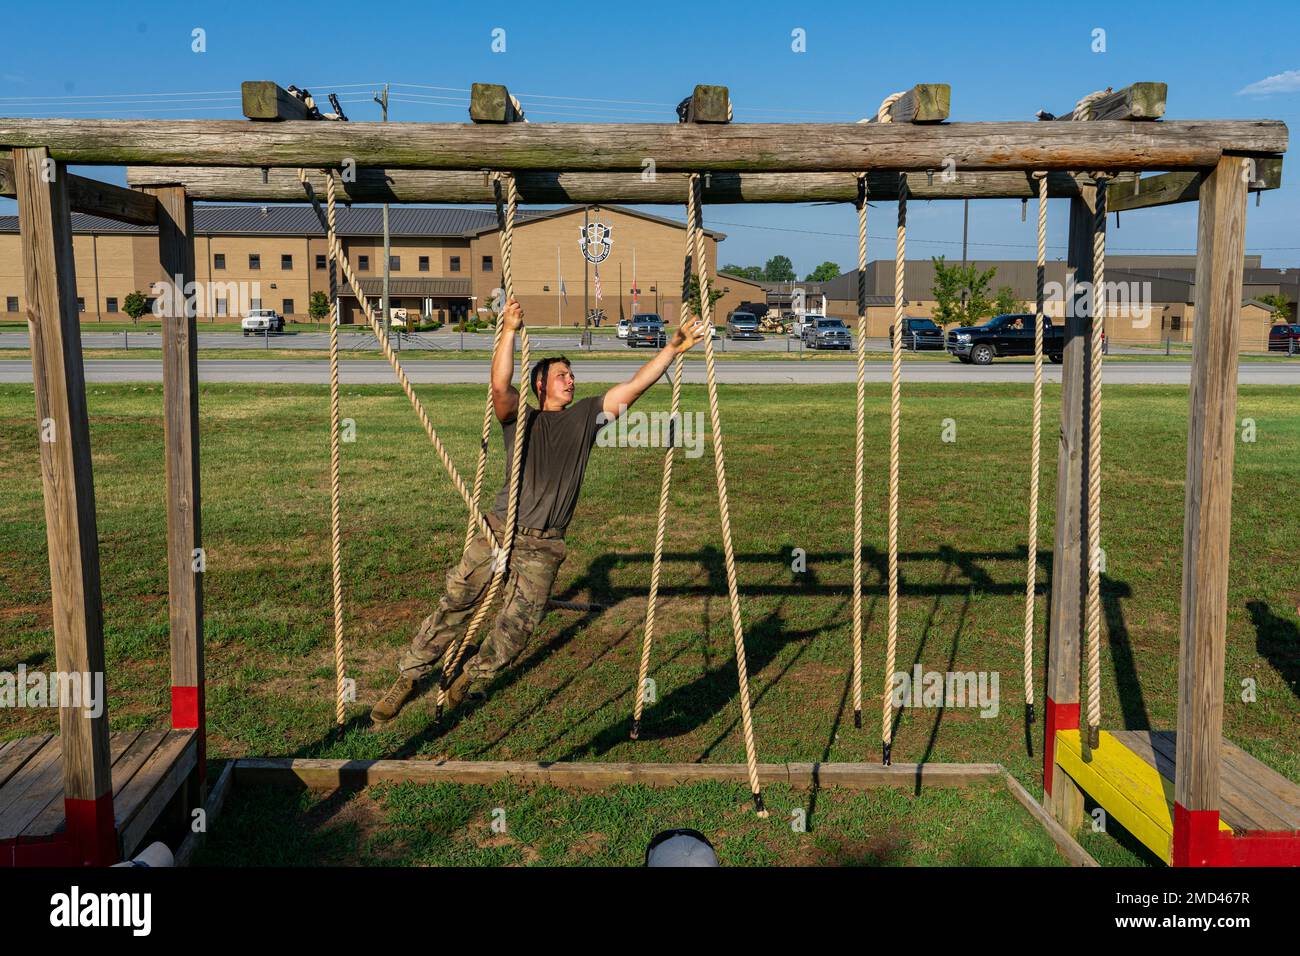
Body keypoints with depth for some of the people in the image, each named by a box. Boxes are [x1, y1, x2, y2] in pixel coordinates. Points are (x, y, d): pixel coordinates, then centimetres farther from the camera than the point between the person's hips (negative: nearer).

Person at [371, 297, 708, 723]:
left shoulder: (585, 416, 13)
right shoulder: (521, 418, 9)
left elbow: (636, 384, 6)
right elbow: (500, 386, -13)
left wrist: (675, 346, -2)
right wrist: (510, 331, -21)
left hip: (542, 547, 1)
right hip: (498, 532, -1)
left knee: (518, 626, -6)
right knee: (454, 604, -1)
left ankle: (471, 679, 17)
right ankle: (410, 675, 15)